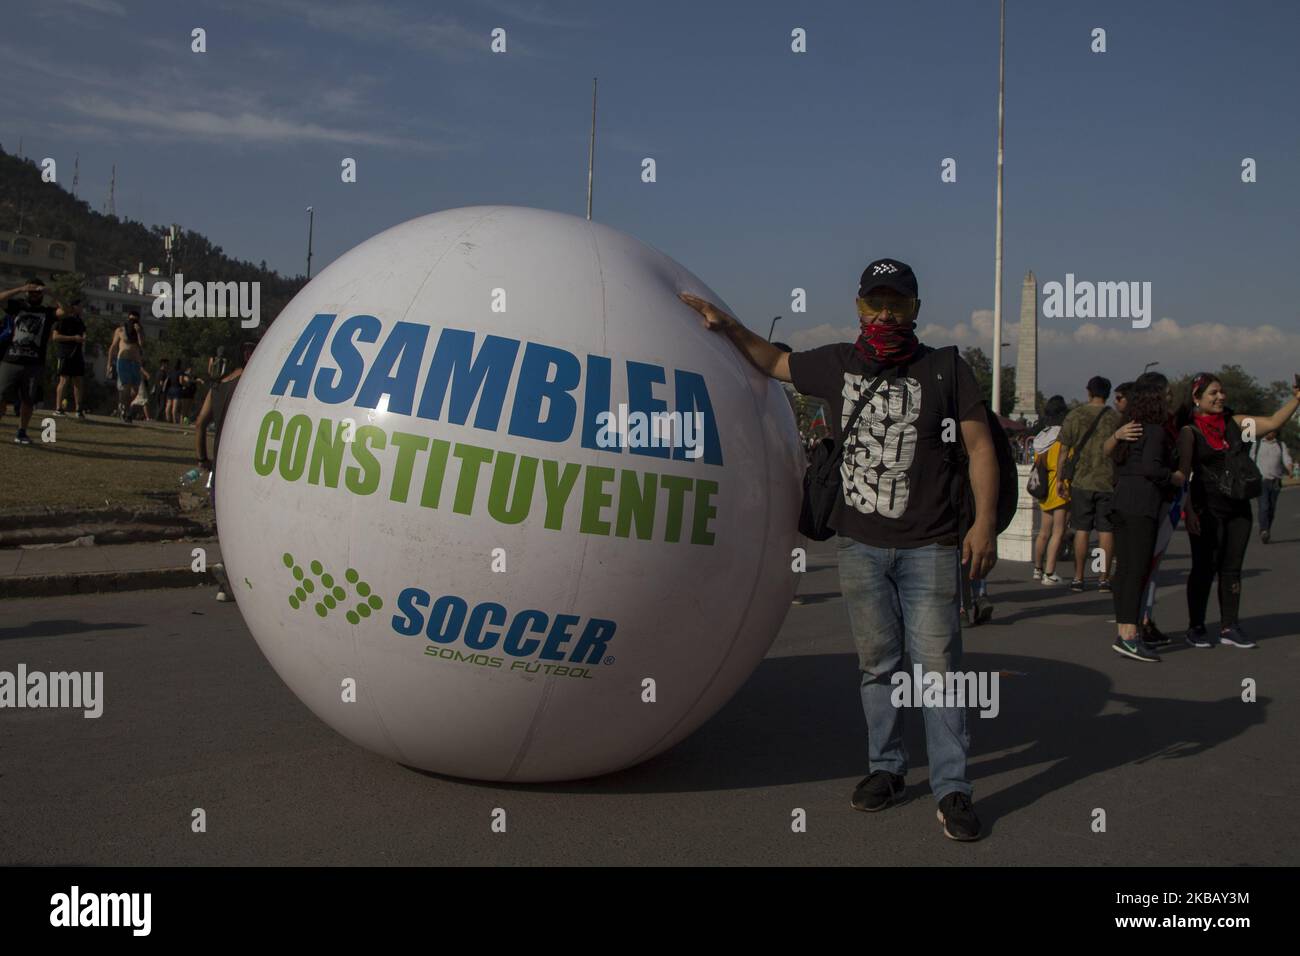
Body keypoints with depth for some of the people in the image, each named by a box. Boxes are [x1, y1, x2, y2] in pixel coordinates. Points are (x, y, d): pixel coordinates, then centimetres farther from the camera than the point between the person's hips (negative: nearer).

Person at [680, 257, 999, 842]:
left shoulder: (945, 369, 1)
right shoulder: (835, 365, 8)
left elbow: (980, 445, 0)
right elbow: (773, 362, 25)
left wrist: (985, 521, -9)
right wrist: (728, 326, 14)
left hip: (927, 547, -3)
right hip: (860, 545, 3)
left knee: (937, 665, -4)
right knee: (877, 663, 10)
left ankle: (952, 790, 4)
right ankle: (886, 770, 23)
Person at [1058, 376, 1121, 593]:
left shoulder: (1075, 415, 0)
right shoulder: (1116, 418, 0)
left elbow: (1064, 450, 2)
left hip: (1082, 481, 0)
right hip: (1108, 482, 0)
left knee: (1081, 530, 4)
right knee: (1106, 530, 4)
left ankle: (1078, 578, 5)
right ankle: (1104, 578, 5)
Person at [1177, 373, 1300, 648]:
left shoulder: (1235, 422, 10)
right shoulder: (1190, 432, -4)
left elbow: (1273, 422, 6)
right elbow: (1183, 474, -9)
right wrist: (1190, 511, -16)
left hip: (1239, 508, 5)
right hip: (1208, 509, -5)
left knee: (1232, 568, 8)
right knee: (1204, 568, 0)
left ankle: (1229, 628, 14)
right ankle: (1195, 628, 10)